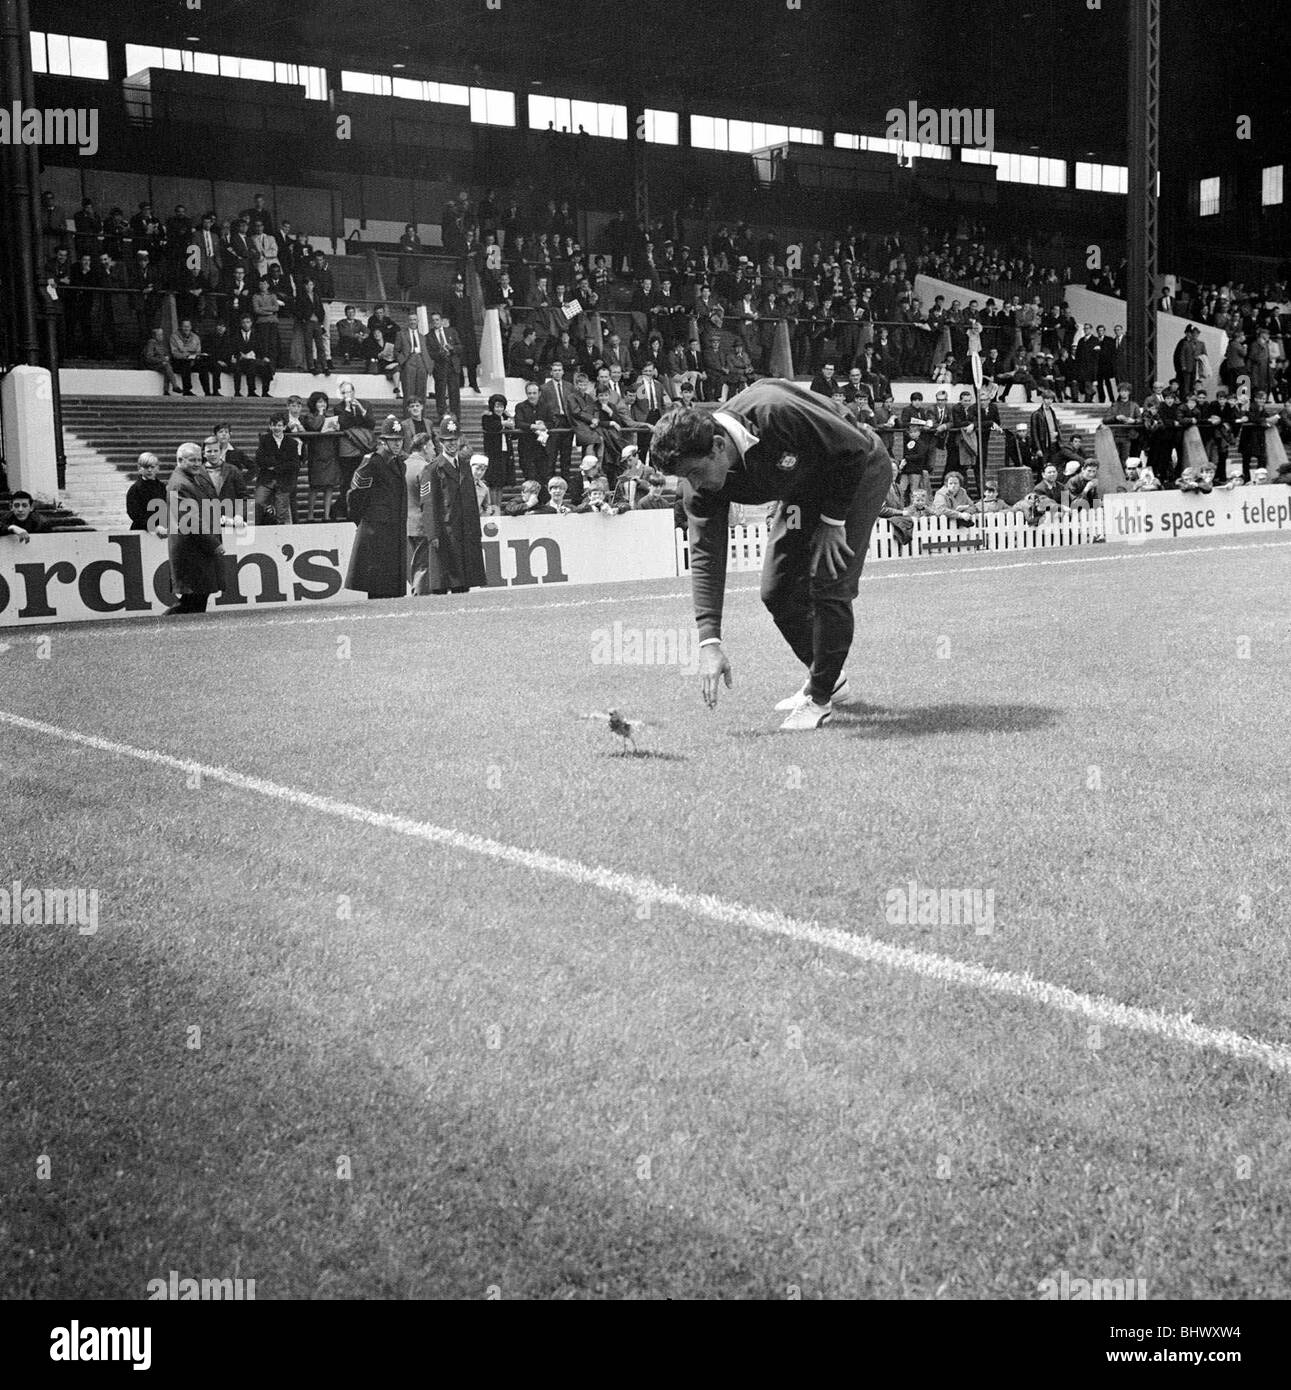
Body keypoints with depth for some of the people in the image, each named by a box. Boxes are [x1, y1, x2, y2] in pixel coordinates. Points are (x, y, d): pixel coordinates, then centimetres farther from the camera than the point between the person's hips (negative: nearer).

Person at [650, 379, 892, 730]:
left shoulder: (775, 413, -41)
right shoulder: (702, 483, -22)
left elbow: (853, 449, -28)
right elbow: (705, 555, -21)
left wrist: (832, 521, -21)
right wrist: (709, 642, -28)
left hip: (859, 473, -6)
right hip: (805, 489, 6)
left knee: (828, 583, -17)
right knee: (776, 592, 2)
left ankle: (821, 697, -2)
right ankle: (827, 678, 24)